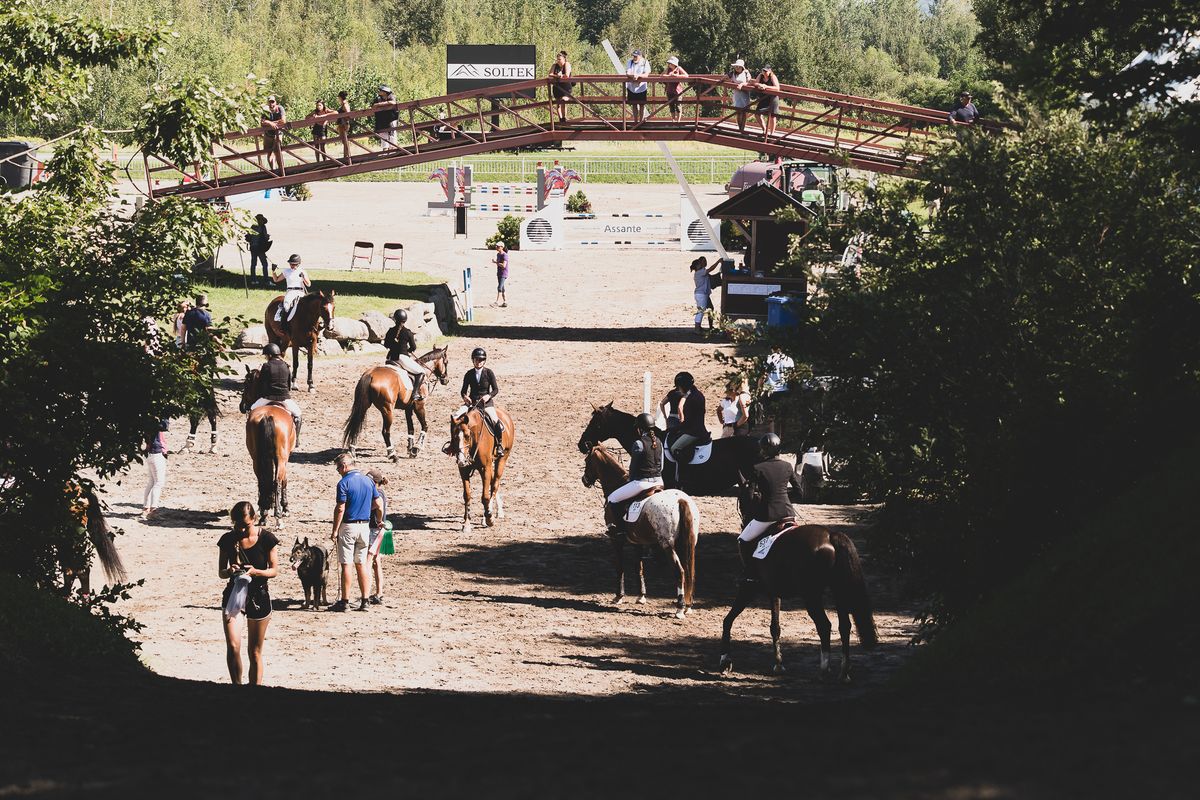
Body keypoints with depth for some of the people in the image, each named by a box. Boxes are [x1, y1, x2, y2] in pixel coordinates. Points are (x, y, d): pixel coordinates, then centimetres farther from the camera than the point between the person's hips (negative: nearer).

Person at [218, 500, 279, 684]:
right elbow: (221, 572, 3)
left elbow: (274, 570, -4)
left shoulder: (266, 539, -8)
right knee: (232, 646, -16)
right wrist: (230, 571, -21)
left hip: (258, 597, -1)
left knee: (255, 652, 7)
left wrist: (256, 572, -24)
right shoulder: (228, 540, -3)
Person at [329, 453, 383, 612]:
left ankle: (344, 601, 0)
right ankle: (364, 601, 9)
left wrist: (335, 531, -11)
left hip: (348, 526, -6)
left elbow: (340, 509, -15)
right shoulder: (368, 481, 7)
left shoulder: (344, 483, -12)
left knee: (346, 564, -1)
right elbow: (379, 504, 7)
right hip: (365, 526, 6)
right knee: (361, 564, 11)